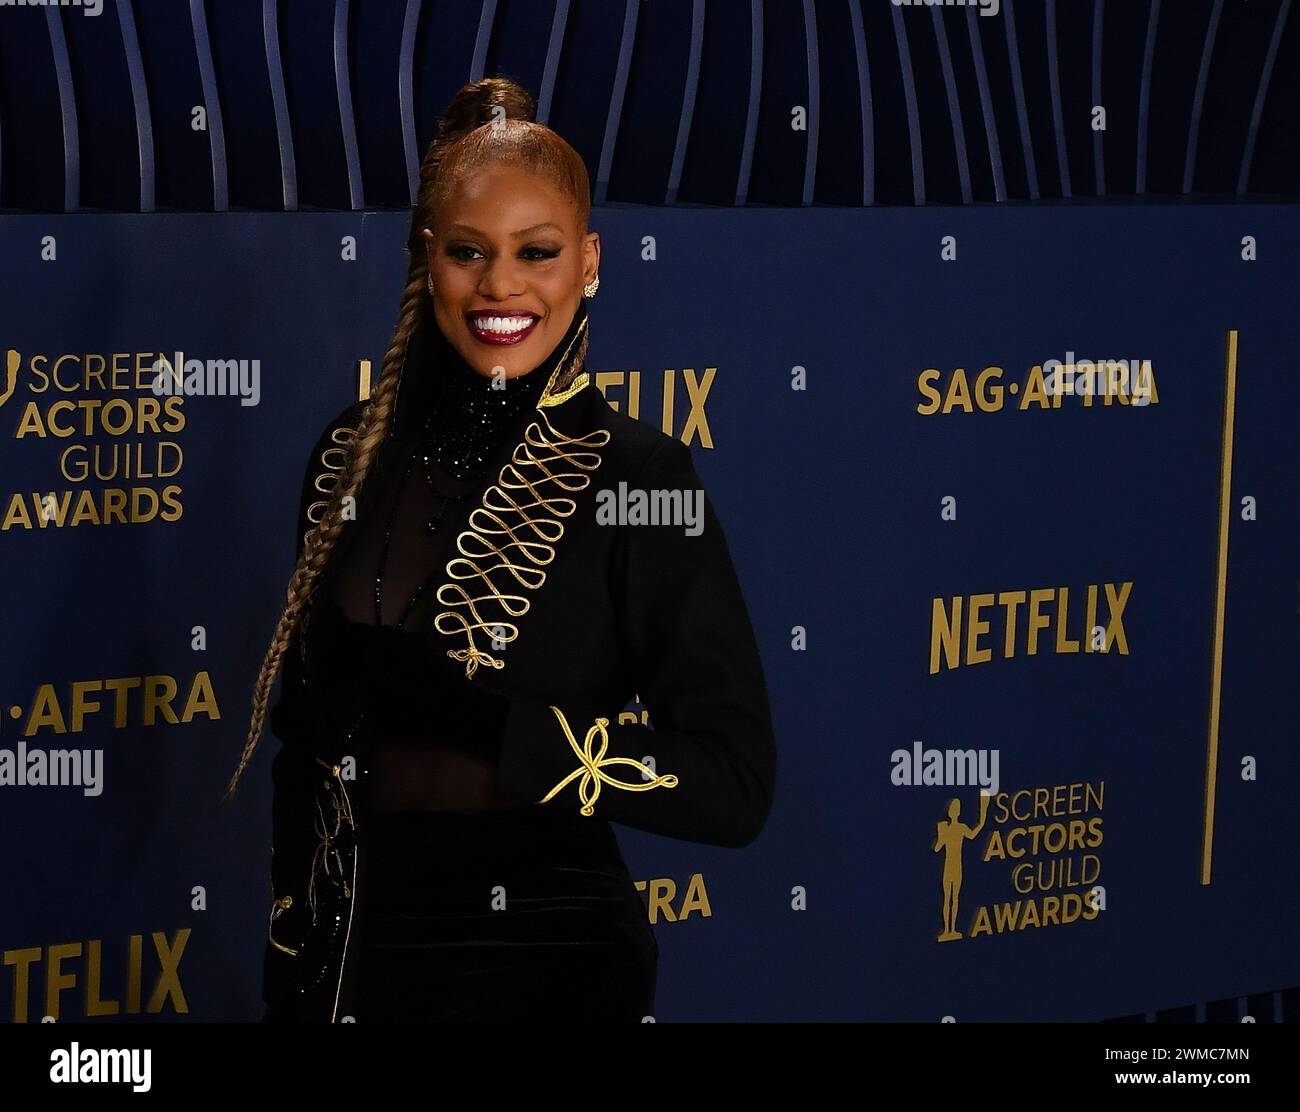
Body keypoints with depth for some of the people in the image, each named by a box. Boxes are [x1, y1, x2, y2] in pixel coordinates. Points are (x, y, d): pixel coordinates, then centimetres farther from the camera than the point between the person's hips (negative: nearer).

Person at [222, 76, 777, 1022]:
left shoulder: (637, 475, -11)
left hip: (537, 962, -4)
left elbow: (735, 788, -16)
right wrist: (290, 971, 10)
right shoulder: (355, 457, 3)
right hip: (343, 954, 4)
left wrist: (477, 717, -22)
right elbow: (307, 741, 11)